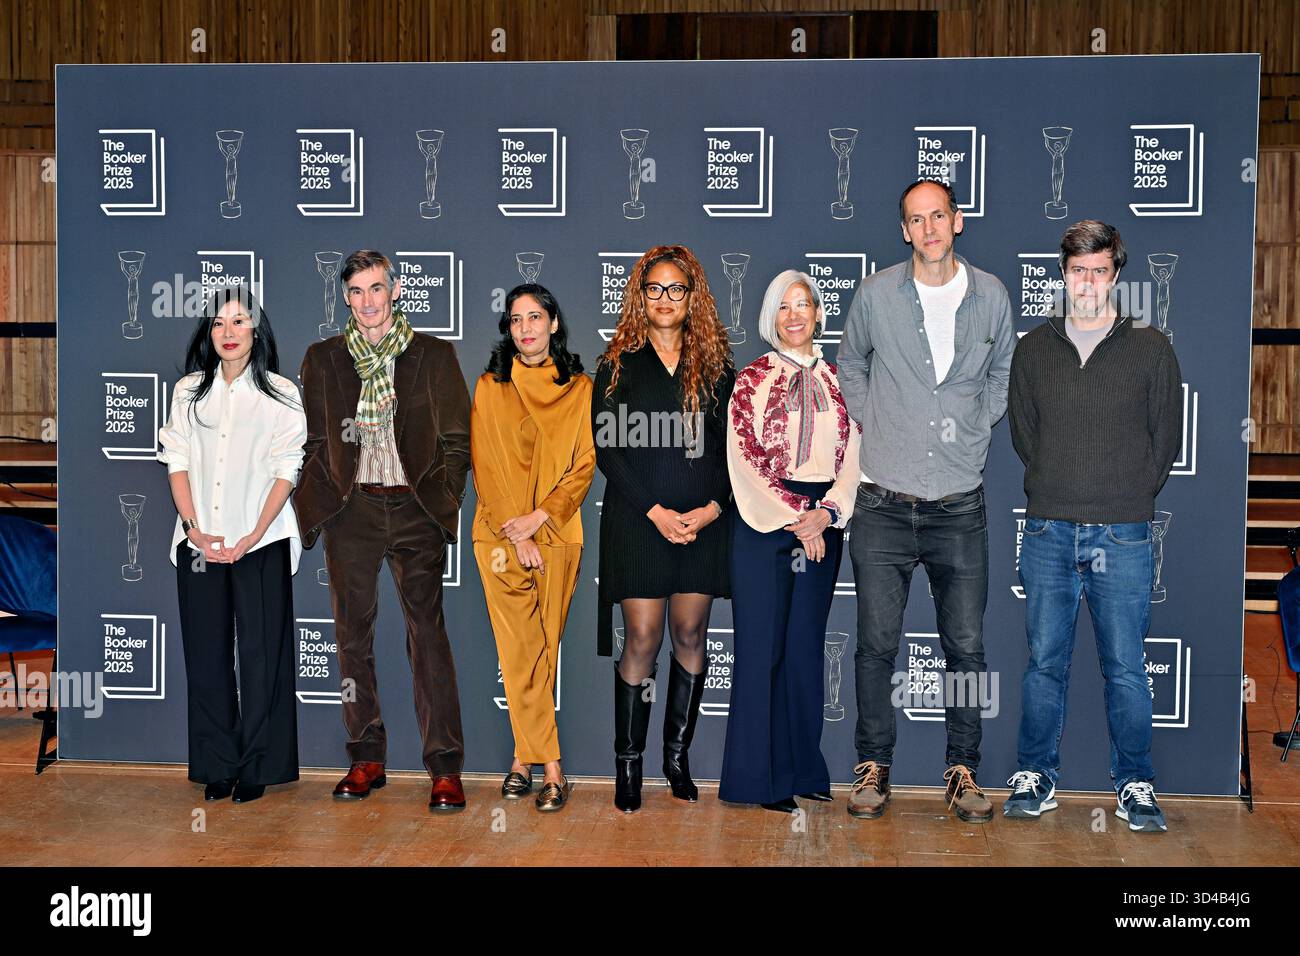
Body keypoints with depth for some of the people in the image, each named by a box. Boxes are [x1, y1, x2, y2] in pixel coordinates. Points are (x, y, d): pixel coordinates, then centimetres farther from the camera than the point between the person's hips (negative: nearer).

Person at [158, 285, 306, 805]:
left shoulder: (280, 393, 1)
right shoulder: (188, 392, 10)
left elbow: (285, 472, -2)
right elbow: (177, 463, 6)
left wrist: (252, 537, -11)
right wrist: (195, 530, -6)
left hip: (261, 543, -3)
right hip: (199, 544, 3)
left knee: (261, 654, -1)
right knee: (207, 654, 5)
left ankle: (256, 767, 9)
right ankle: (217, 766, 15)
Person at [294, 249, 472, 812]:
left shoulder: (433, 355, 6)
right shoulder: (323, 359, 11)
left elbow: (457, 439, 6)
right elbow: (313, 442, 13)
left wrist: (445, 503, -3)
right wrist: (313, 505, 2)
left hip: (415, 509, -2)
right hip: (351, 510, 2)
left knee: (428, 634, -7)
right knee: (353, 634, 5)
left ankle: (445, 768, -4)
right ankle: (367, 759, 15)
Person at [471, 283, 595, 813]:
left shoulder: (580, 389, 5)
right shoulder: (490, 388, 4)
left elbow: (584, 464, 1)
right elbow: (486, 465, -1)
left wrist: (539, 517, -11)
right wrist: (515, 536, -9)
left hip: (558, 534, 1)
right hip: (500, 534, -1)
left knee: (544, 647, 3)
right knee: (520, 649, -4)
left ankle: (524, 754, 13)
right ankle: (550, 767, 1)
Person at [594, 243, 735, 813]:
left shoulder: (715, 365, 10)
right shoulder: (618, 363, 4)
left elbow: (732, 447, 8)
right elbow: (606, 449, -3)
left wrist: (714, 506, -7)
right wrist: (656, 511, -11)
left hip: (704, 520, 2)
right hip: (637, 519, -2)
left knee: (690, 636, 5)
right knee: (642, 641, -4)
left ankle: (678, 756, 16)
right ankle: (627, 763, 5)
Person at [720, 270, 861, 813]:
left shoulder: (837, 380, 11)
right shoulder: (753, 379, 0)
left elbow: (853, 456, 5)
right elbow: (747, 460, -8)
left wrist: (826, 513, -11)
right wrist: (795, 519, -13)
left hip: (822, 522, 4)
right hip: (764, 521, -4)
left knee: (807, 643, 9)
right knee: (762, 644, -1)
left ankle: (804, 767, 18)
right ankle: (762, 776, 8)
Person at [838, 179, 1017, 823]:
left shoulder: (990, 296, 4)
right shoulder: (876, 293, 1)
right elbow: (851, 365, 19)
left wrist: (977, 427, 9)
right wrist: (871, 423, 7)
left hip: (960, 506, 1)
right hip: (884, 505, -1)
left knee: (966, 647, 5)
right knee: (876, 644, 3)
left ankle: (962, 771, 20)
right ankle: (874, 766, 18)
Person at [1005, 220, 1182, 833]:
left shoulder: (1150, 349, 4)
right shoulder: (1035, 348, 10)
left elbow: (1167, 439, 7)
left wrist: (1126, 498, 5)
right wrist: (1057, 490, 7)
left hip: (1123, 535, -2)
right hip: (1048, 531, 2)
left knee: (1125, 668, 3)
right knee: (1044, 662, 7)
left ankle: (1135, 783, 16)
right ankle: (1035, 777, 18)